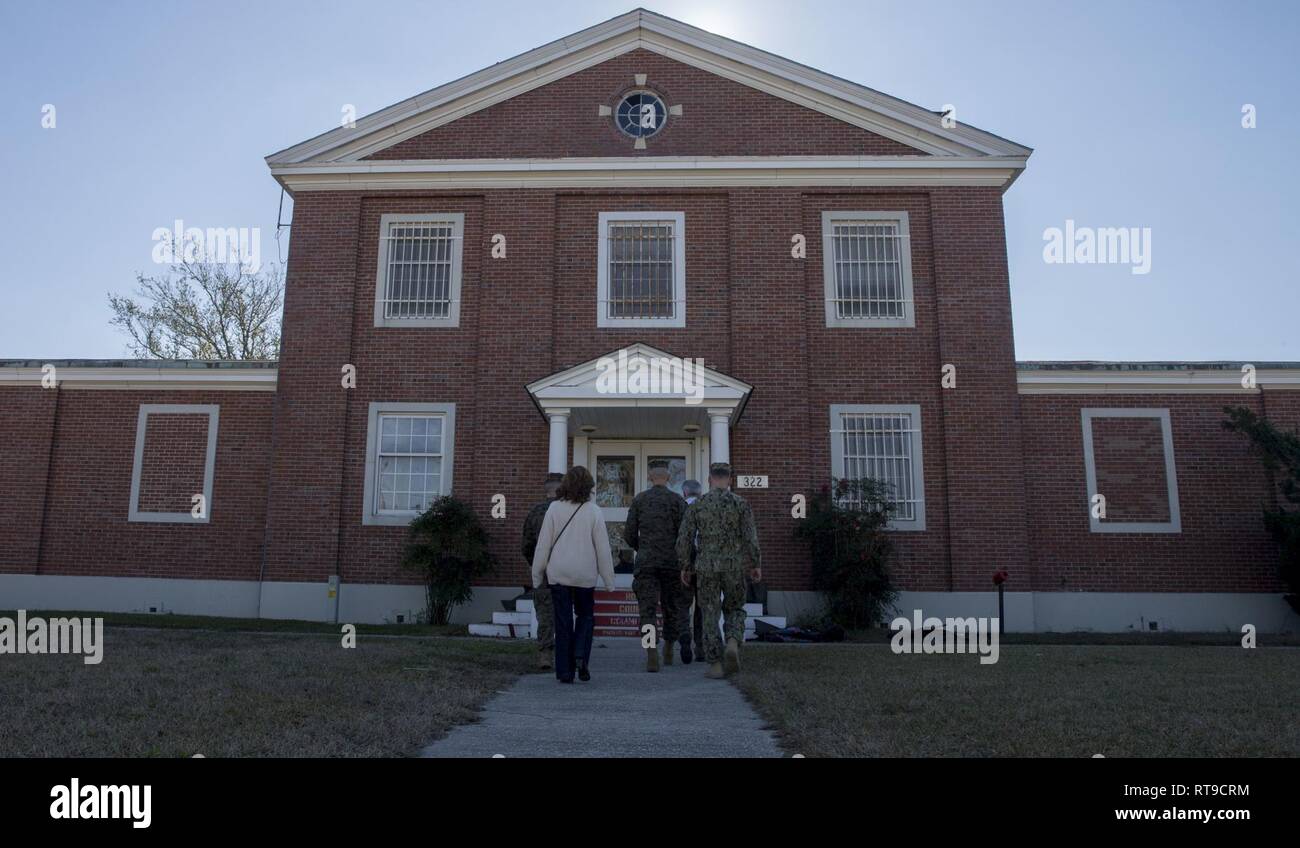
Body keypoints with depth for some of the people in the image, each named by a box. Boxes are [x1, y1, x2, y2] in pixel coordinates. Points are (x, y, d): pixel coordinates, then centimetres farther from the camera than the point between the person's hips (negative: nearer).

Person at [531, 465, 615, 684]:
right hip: (585, 574, 0)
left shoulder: (554, 508, -3)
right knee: (585, 615, 17)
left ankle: (564, 671, 7)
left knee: (563, 621, 6)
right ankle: (580, 655, -3)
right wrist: (609, 580, 5)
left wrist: (538, 574, 9)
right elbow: (602, 548, -2)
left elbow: (543, 544, 0)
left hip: (558, 573, 1)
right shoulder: (593, 511, -4)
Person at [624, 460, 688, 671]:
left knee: (647, 610, -1)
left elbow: (629, 535, 3)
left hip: (646, 562, 0)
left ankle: (652, 655, -14)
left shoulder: (639, 500, 3)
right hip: (672, 561, 0)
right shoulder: (678, 500, -1)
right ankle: (668, 651, 20)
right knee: (672, 606, 17)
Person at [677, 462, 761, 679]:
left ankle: (716, 665, 5)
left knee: (710, 615, 7)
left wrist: (685, 567, 9)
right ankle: (732, 644, -8)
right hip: (734, 566, 0)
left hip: (707, 567, 0)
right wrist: (756, 565, 3)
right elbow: (751, 537, -7)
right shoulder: (741, 503, -2)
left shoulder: (697, 505, 0)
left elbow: (684, 539, -1)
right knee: (735, 609, 18)